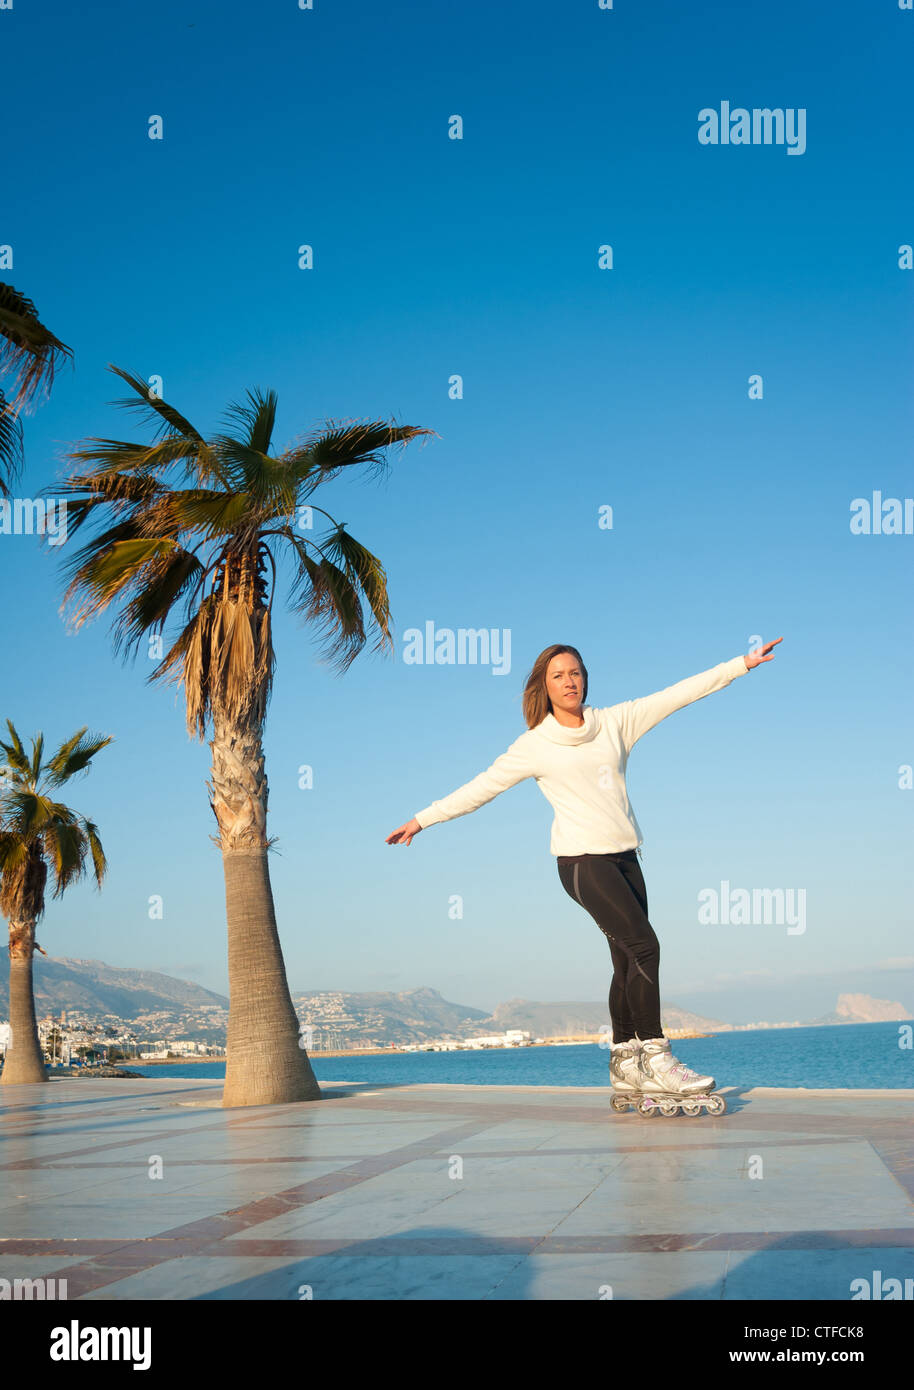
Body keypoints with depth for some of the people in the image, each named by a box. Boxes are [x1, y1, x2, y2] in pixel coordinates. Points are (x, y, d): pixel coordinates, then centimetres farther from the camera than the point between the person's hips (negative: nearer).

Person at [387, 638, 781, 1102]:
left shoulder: (615, 722, 8)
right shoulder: (535, 745, -1)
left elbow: (679, 693, 6)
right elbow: (481, 787, 4)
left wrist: (742, 663, 5)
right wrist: (421, 820, 5)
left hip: (624, 856, 5)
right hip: (582, 860, -5)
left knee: (629, 961, 4)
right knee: (643, 946, -15)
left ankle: (625, 1067, 12)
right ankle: (655, 1059, -10)